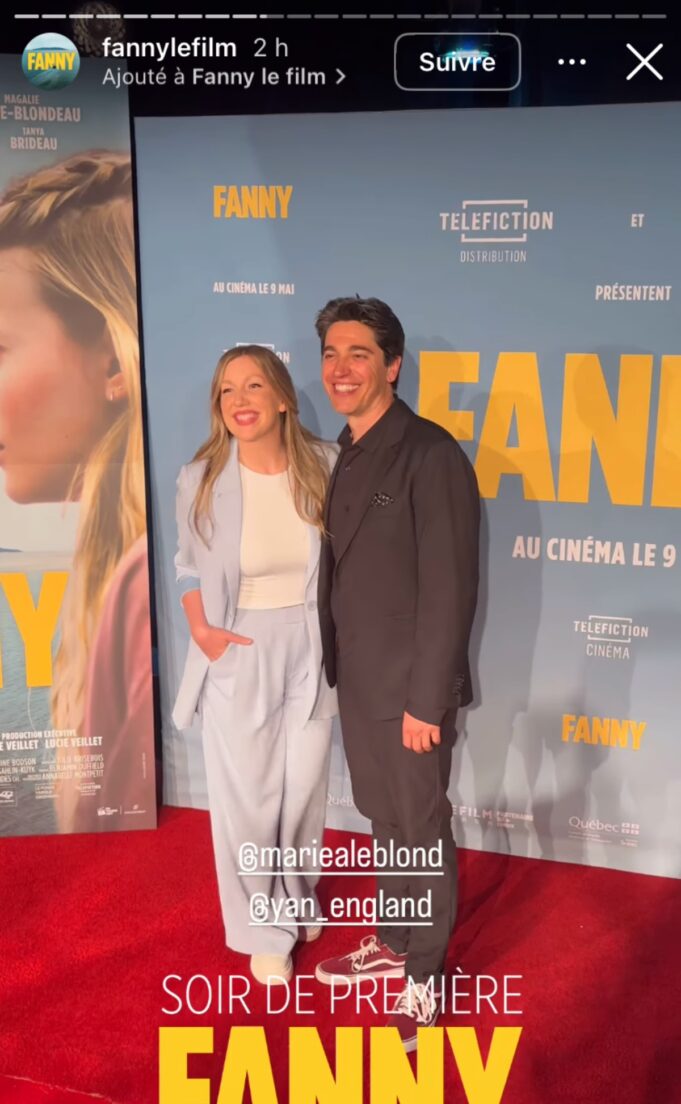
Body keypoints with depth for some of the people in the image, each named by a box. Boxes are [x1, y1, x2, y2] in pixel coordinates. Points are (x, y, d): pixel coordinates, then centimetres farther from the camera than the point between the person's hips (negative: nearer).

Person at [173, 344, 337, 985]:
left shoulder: (324, 466, -10)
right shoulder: (201, 480, -11)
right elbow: (189, 565, 4)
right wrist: (199, 629, -10)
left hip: (309, 650, 2)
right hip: (236, 656, -1)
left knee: (305, 787, 17)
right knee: (245, 798, 8)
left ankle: (296, 899, 46)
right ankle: (263, 931, 32)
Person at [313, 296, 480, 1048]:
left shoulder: (431, 455, -17)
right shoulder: (350, 454, 8)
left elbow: (451, 588, -19)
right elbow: (347, 571, 9)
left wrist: (427, 698, -18)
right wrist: (339, 666, 9)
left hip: (409, 687, -7)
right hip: (358, 681, 8)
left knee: (422, 830, 10)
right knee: (383, 820, 22)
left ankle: (424, 977, 31)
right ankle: (392, 943, 43)